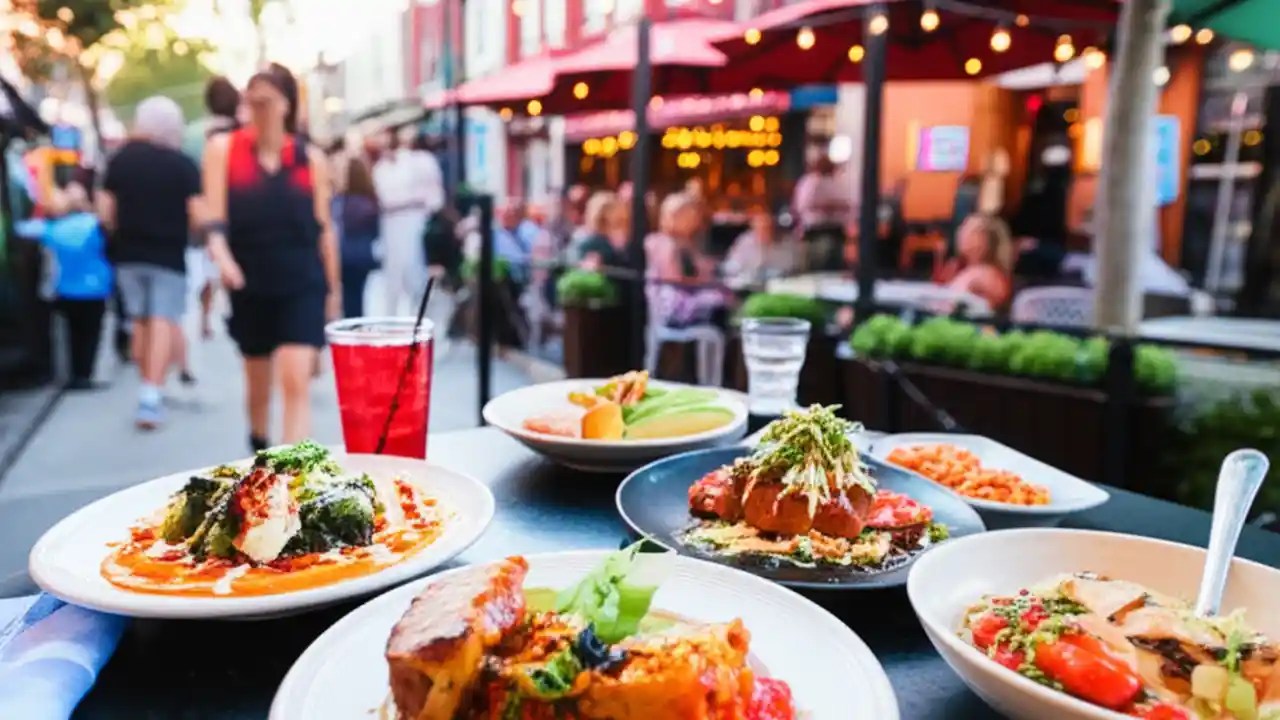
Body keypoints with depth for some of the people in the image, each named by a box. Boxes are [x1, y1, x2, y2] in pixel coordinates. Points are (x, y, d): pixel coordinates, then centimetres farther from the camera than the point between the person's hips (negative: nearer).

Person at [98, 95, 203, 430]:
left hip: (129, 254, 4)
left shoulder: (119, 159, 3)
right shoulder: (183, 164, -7)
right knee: (163, 323, -5)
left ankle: (150, 389, 27)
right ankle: (150, 396, -14)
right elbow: (198, 214, -12)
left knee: (140, 323, 16)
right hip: (169, 255, -4)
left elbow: (105, 213, 1)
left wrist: (125, 229, 20)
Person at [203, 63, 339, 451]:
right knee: (258, 386, 16)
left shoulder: (311, 158, 2)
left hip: (303, 285, -1)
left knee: (295, 383, -14)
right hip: (249, 286, 1)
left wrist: (333, 290, 8)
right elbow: (215, 217, -8)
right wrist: (222, 256, -28)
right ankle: (260, 455, 42)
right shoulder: (223, 148, 1)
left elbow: (323, 228, 6)